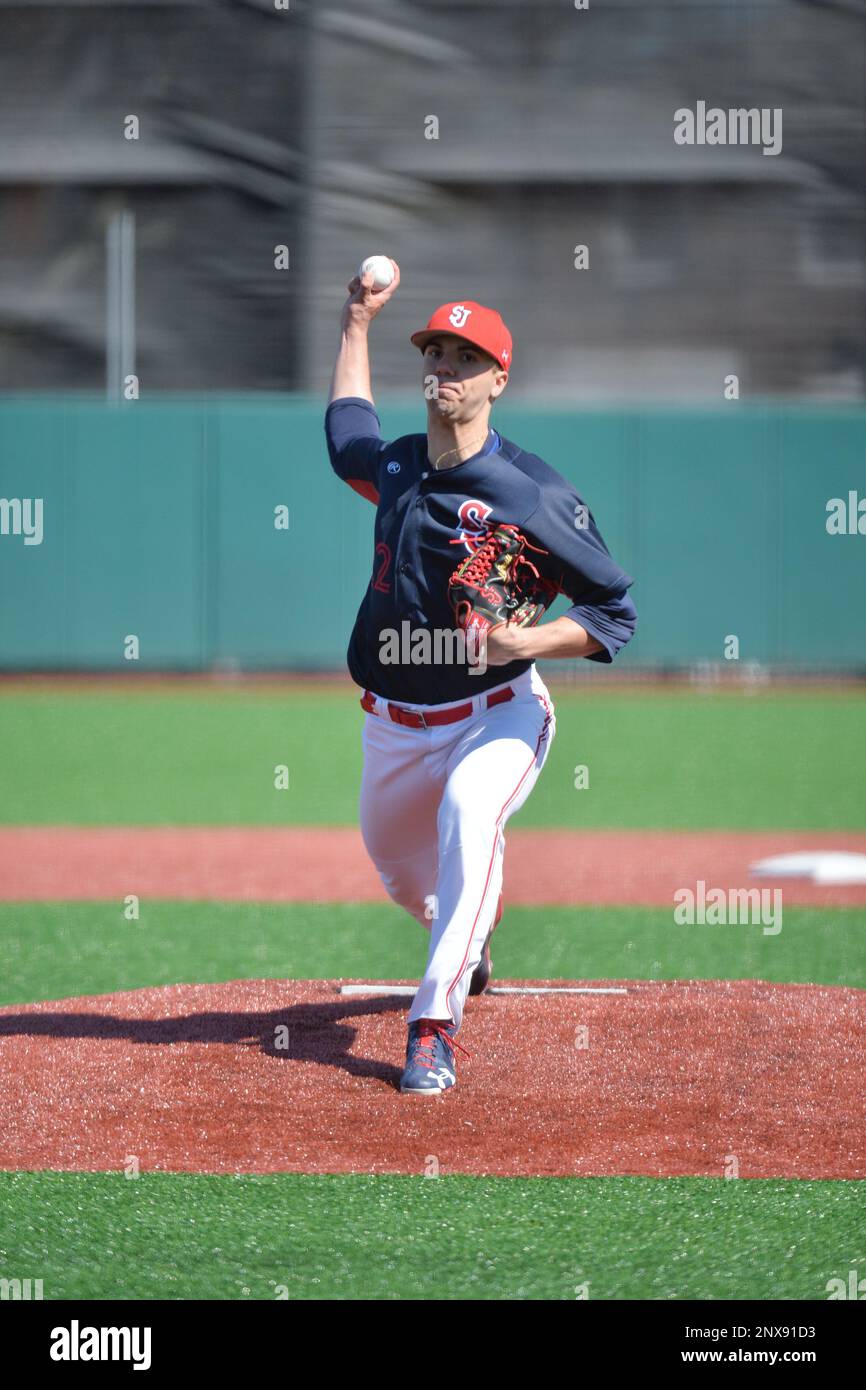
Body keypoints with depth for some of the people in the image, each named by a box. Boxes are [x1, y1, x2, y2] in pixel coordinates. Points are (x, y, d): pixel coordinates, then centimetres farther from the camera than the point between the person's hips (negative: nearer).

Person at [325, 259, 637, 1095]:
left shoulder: (532, 494, -16)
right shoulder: (394, 468, 3)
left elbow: (615, 612, -13)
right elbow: (346, 431, 29)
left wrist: (525, 642, -29)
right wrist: (357, 322, 28)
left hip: (496, 715, -6)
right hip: (394, 723, 6)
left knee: (469, 807, -36)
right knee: (401, 872, 19)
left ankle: (434, 1028, -40)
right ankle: (472, 935, 58)